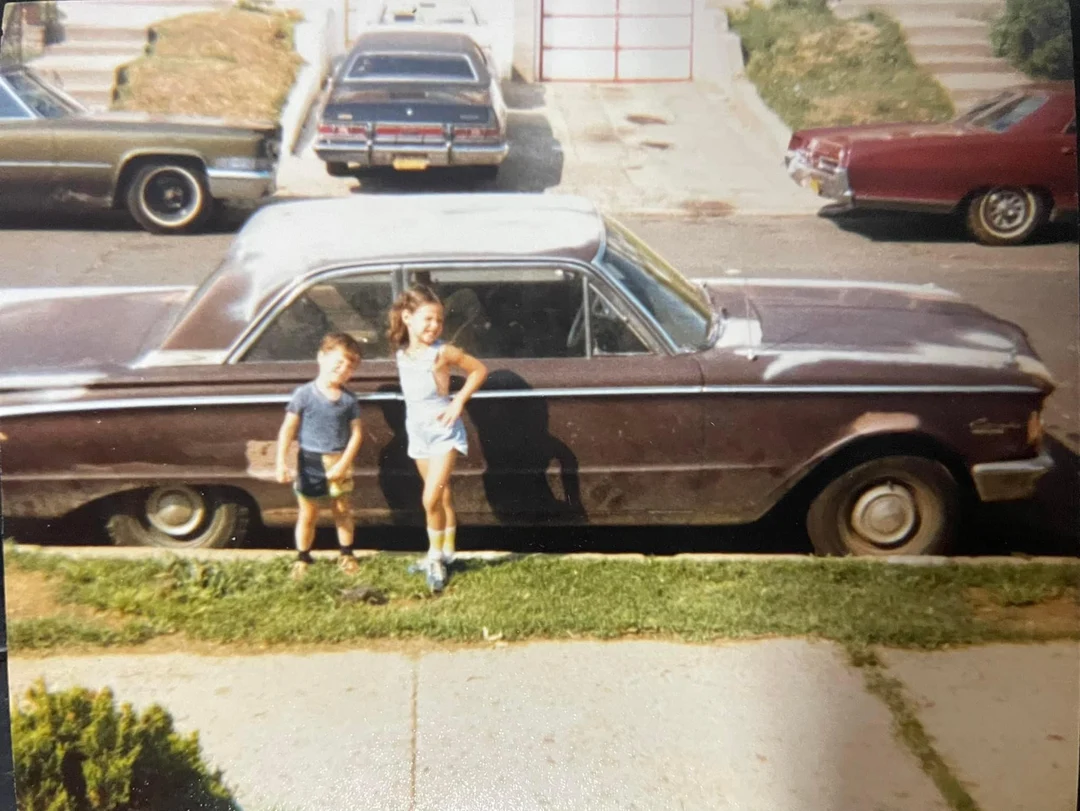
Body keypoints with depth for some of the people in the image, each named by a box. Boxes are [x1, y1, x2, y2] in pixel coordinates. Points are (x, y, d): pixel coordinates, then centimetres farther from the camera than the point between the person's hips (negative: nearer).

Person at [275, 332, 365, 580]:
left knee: (343, 512, 15)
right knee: (307, 515, 10)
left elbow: (357, 433, -3)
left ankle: (346, 555, 30)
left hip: (339, 464, 2)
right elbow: (288, 429, -8)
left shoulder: (349, 399, -3)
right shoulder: (304, 394, -10)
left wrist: (343, 464, -13)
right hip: (310, 463, -2)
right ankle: (302, 558, 25)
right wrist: (281, 462, -15)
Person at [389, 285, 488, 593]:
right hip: (418, 431, 5)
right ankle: (446, 552, 28)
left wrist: (458, 402, -12)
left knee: (431, 498, -13)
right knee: (441, 496, 16)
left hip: (443, 430, -5)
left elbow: (479, 370, -7)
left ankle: (436, 558, 2)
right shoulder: (401, 352, 1)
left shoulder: (442, 351, -15)